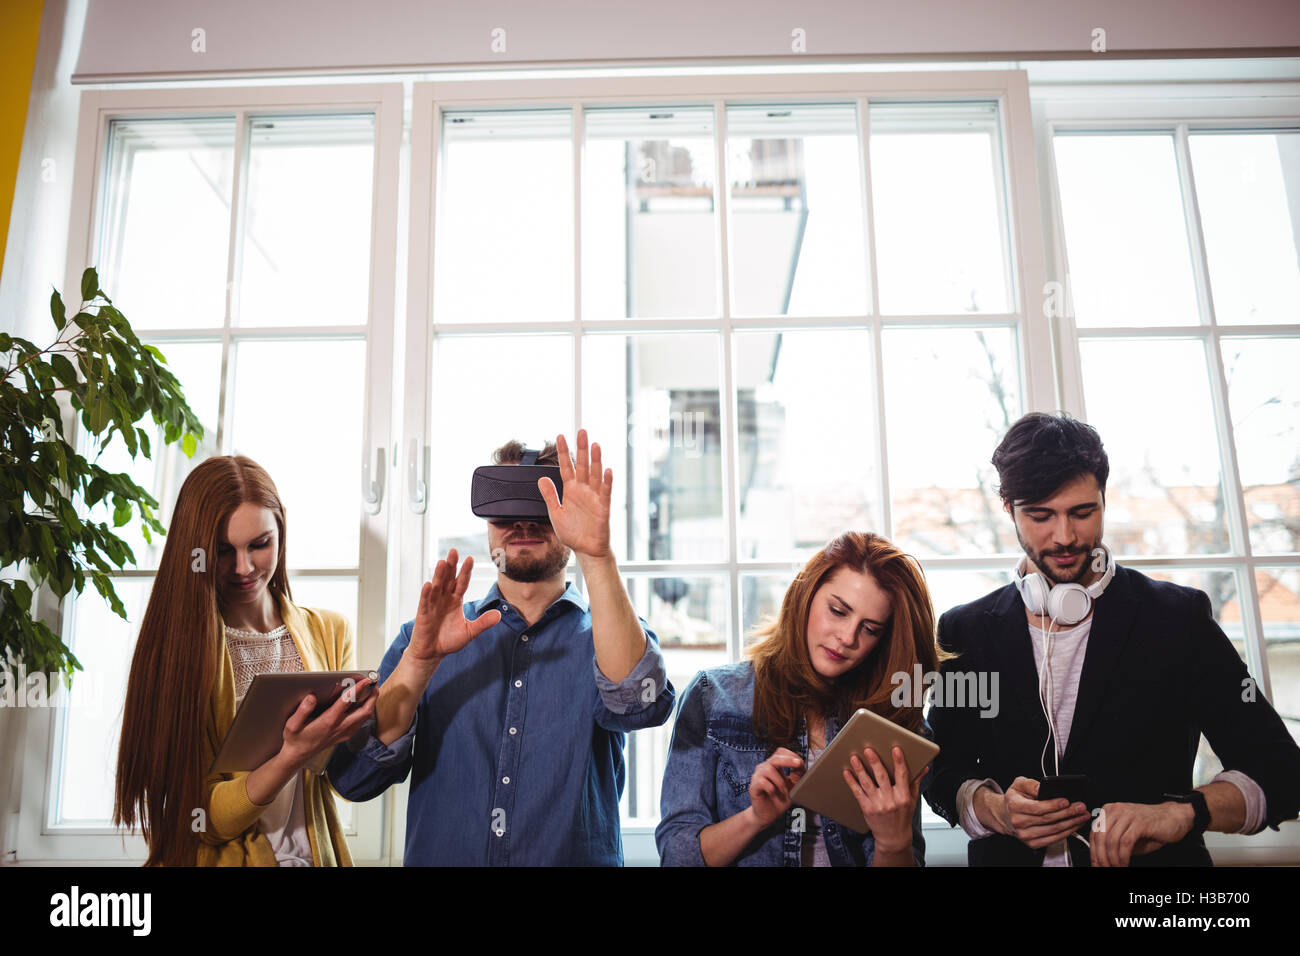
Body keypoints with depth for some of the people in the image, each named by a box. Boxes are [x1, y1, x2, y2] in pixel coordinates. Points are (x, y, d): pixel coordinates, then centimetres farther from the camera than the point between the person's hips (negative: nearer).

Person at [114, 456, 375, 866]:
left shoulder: (330, 631, 4)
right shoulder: (174, 645, -3)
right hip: (221, 855, 0)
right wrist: (294, 756, -23)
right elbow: (204, 818, -7)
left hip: (316, 852, 1)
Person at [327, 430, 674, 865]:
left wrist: (596, 556, -24)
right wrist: (421, 659, -15)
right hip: (439, 855, 1)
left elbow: (640, 704, -19)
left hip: (575, 855, 0)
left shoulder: (602, 634, 3)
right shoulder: (424, 634, 6)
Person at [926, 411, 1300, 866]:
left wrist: (1181, 812, -18)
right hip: (1011, 855, 2)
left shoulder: (1179, 618, 0)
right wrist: (995, 809, -13)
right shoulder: (965, 630, 2)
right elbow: (943, 770, 7)